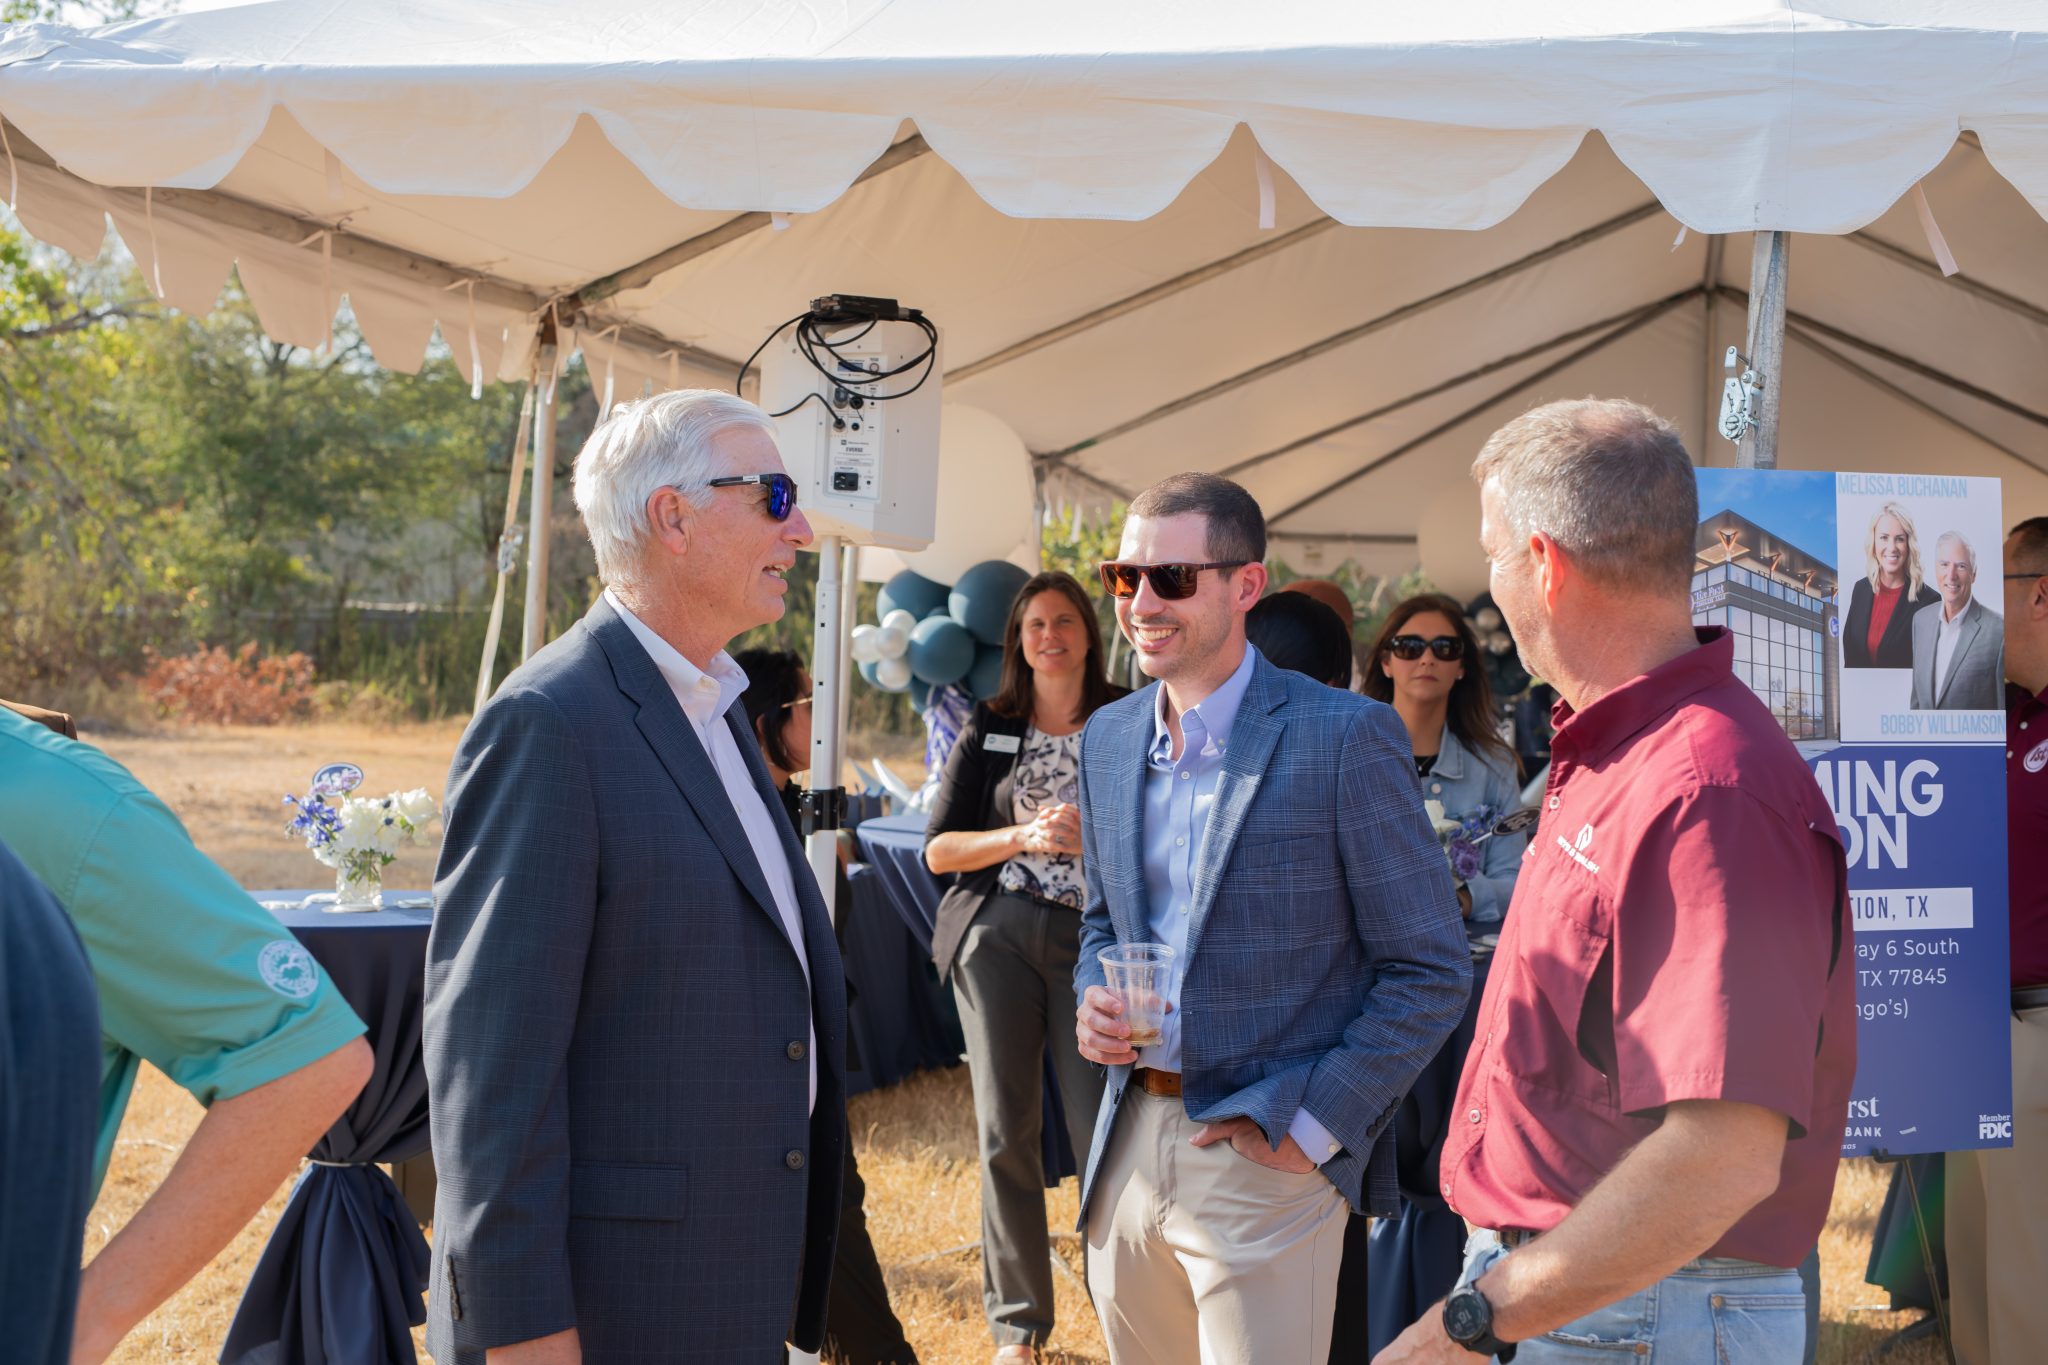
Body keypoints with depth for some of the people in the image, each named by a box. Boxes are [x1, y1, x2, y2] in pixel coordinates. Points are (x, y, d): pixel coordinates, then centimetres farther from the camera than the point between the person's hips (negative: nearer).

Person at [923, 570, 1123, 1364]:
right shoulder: (989, 730, 9)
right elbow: (938, 848, 4)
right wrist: (1021, 836, -10)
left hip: (1091, 937, -2)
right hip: (997, 934, 2)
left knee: (1098, 1126, -10)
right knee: (1005, 1132, 4)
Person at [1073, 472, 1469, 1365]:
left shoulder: (1345, 738, -11)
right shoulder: (1108, 738, 8)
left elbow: (1431, 971, -9)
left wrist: (1312, 1126, -13)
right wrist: (1092, 1003, -1)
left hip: (1268, 1159, -5)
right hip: (1132, 1144, 6)